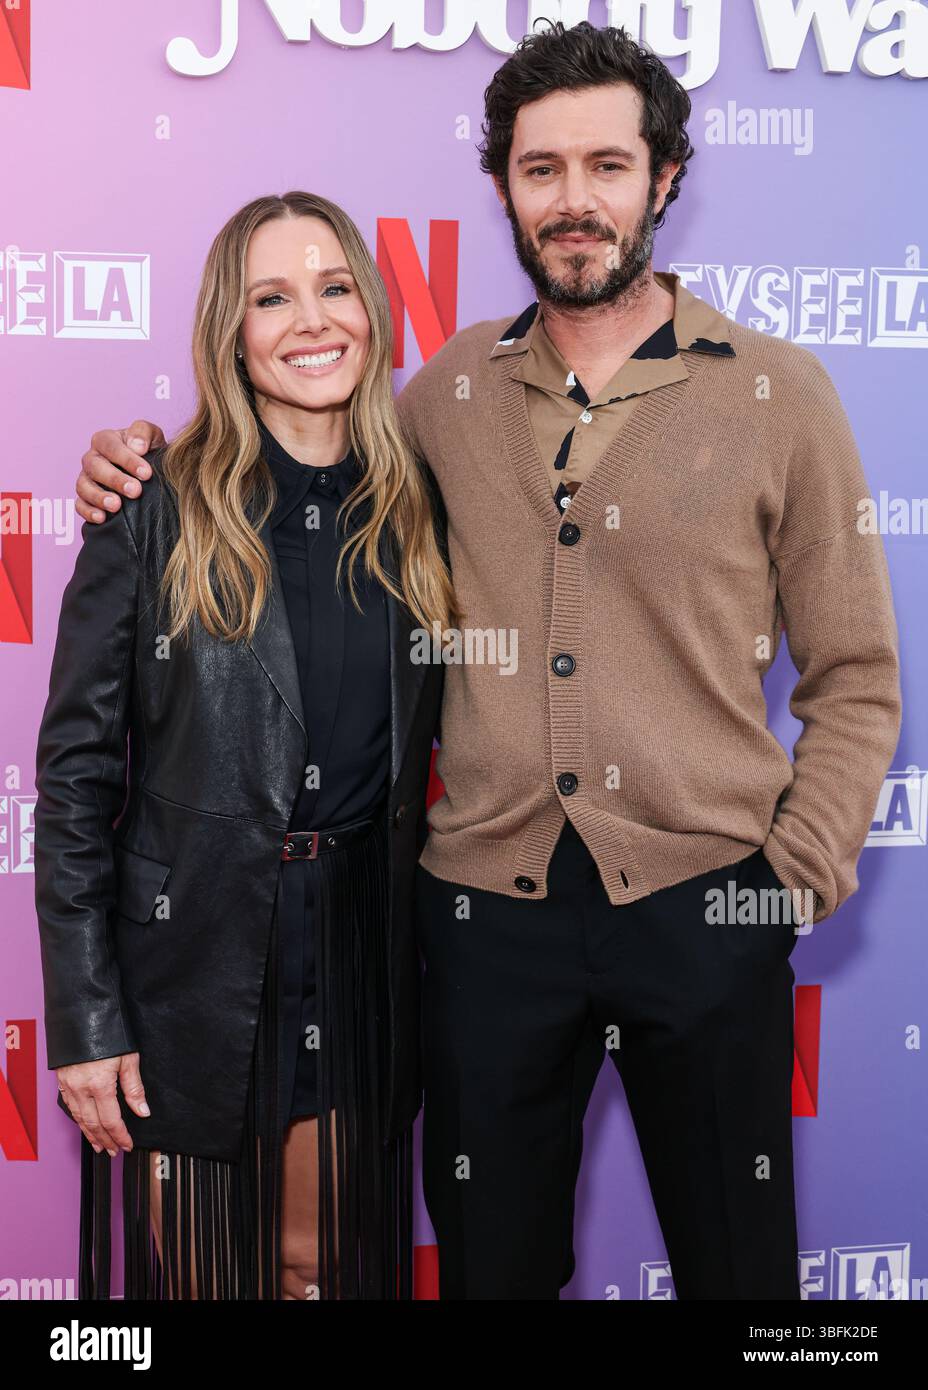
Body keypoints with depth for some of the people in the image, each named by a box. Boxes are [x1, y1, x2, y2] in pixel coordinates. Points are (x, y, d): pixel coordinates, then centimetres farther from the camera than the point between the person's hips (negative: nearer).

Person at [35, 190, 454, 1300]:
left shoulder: (418, 510, 4)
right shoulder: (156, 513, -7)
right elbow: (75, 768, -7)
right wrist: (84, 1023, -9)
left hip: (366, 954, 3)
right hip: (196, 954, -3)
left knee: (334, 1262, 17)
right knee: (202, 1264, 13)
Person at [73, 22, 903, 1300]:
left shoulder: (778, 394, -1)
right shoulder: (450, 391, 5)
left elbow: (853, 674, 3)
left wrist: (802, 874, -6)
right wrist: (147, 468, 3)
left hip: (704, 910, -1)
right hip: (488, 908, 2)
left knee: (735, 1260, 17)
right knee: (490, 1263, 18)